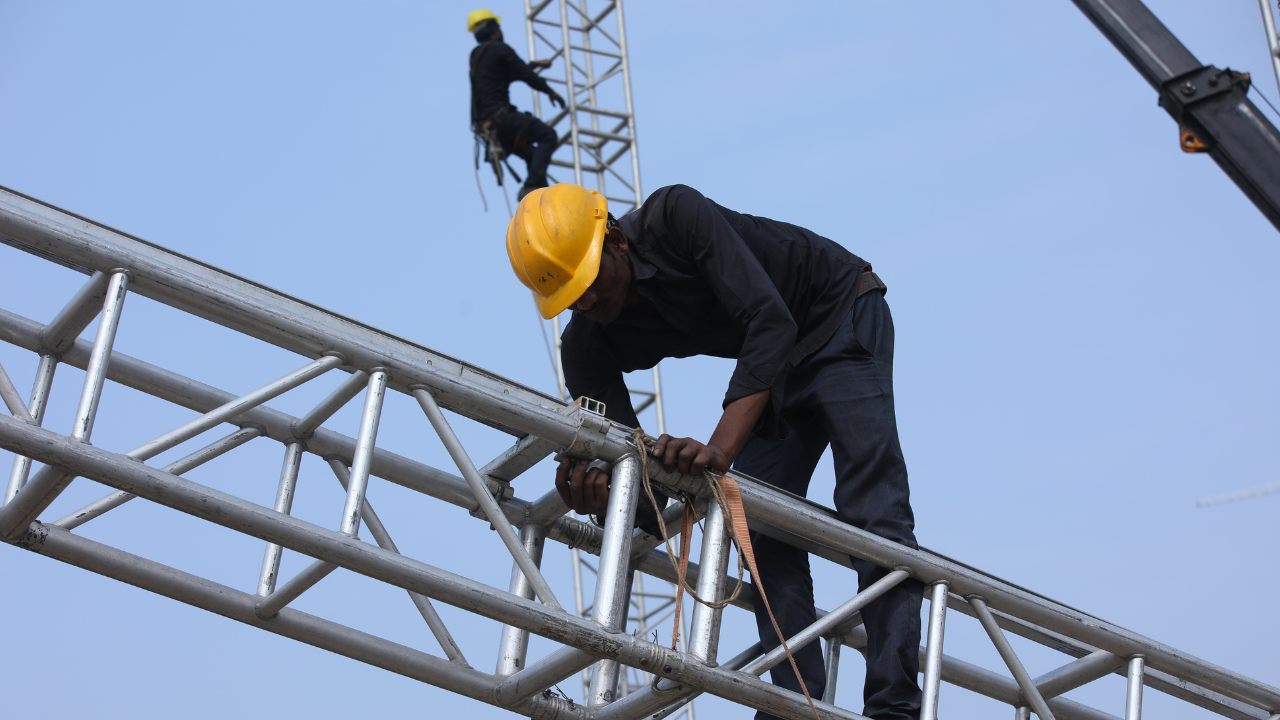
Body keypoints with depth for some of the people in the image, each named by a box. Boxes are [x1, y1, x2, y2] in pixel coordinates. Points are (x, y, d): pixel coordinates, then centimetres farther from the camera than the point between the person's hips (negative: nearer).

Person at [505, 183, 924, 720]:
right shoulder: (587, 348, -17)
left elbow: (771, 323, -41)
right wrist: (600, 498, -46)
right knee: (763, 532, -6)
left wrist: (722, 448, -50)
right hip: (772, 370, 6)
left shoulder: (675, 215, -33)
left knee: (869, 506, -18)